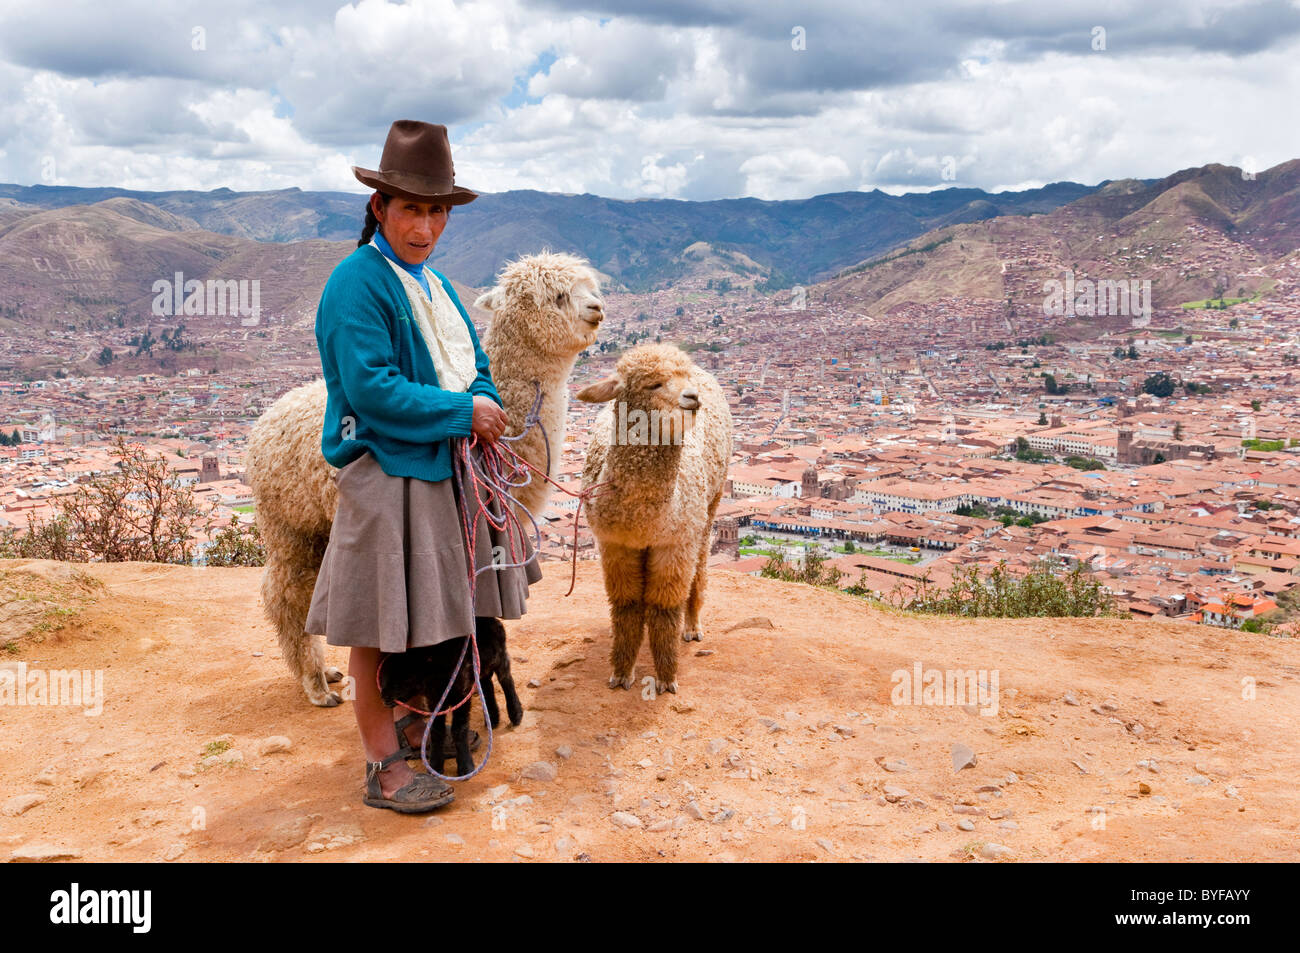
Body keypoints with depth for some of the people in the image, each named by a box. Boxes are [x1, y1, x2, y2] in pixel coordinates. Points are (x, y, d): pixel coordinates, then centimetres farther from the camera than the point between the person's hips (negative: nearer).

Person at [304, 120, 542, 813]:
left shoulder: (434, 286, 16)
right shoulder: (356, 282, -11)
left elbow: (477, 369, 17)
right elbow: (371, 389, -21)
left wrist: (486, 406, -5)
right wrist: (462, 412, -17)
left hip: (447, 469, 9)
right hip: (386, 475, -8)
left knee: (431, 616, 17)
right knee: (378, 625, 0)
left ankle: (414, 725, 36)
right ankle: (383, 768, 11)